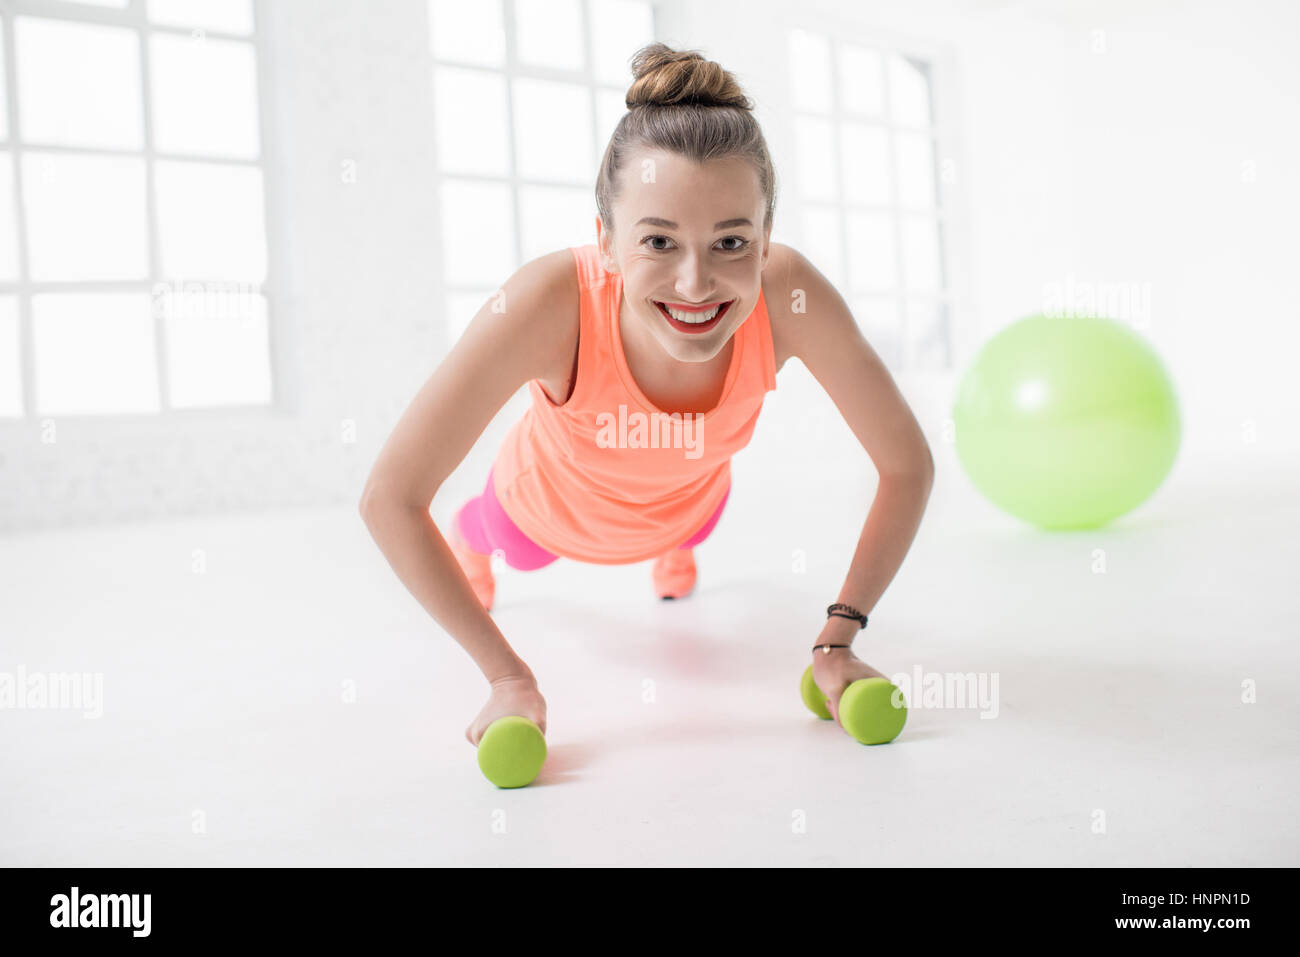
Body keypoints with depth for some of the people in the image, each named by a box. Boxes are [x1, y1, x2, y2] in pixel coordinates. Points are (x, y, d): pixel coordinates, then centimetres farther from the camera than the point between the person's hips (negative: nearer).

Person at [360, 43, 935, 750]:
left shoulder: (788, 296, -40)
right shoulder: (551, 302, -45)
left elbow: (908, 465, -26)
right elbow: (388, 496, -38)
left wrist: (839, 636, -28)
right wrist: (507, 674, -37)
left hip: (687, 500, 2)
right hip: (553, 511, -1)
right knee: (502, 543, 35)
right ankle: (468, 546, 72)